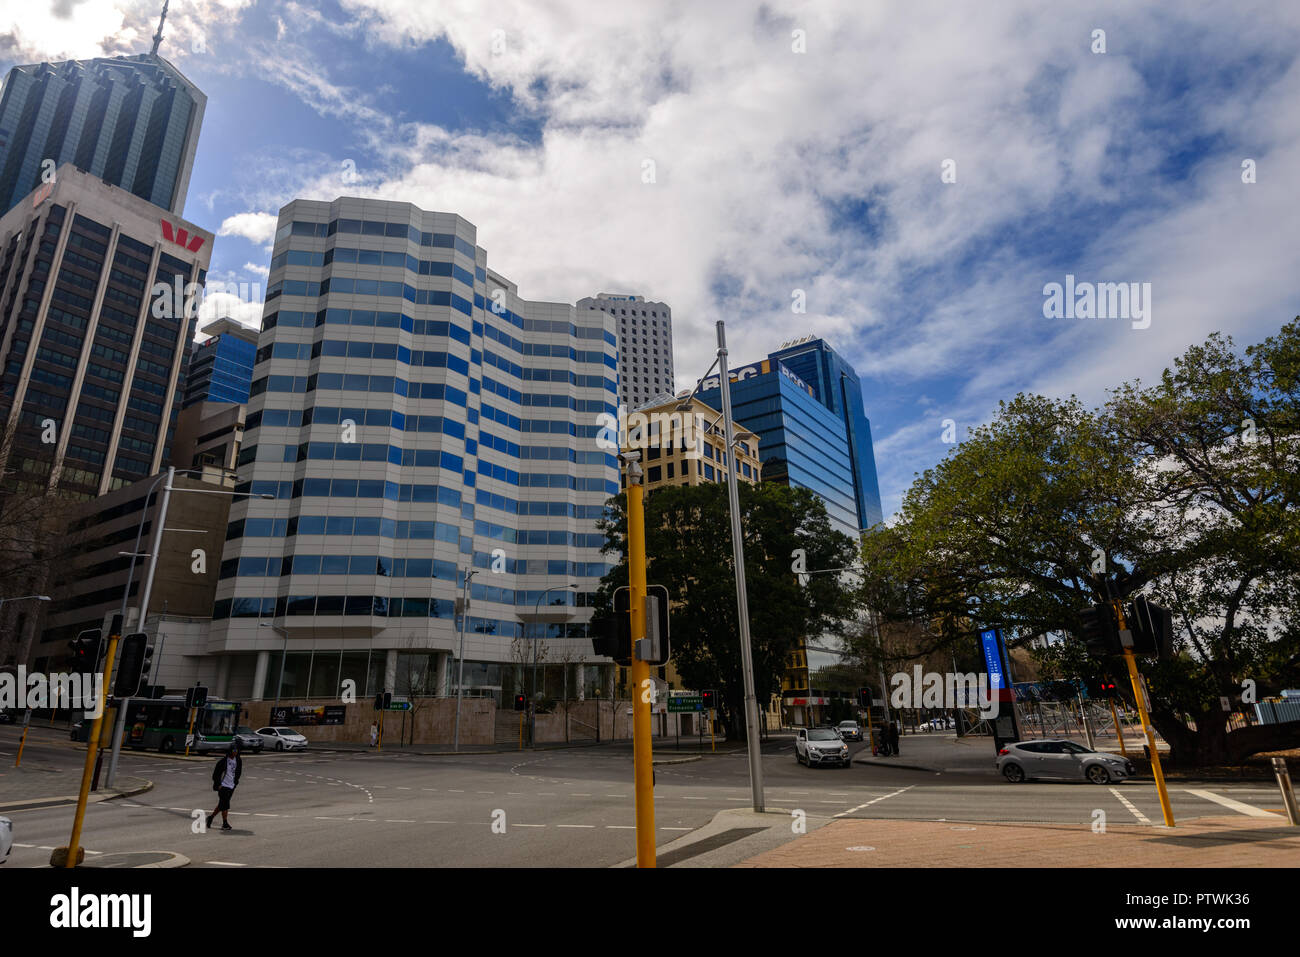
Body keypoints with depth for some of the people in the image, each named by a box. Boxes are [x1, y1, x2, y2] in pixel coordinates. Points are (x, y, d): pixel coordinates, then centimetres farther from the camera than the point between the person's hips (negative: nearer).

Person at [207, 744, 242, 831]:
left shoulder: (238, 760, 2)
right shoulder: (223, 760, -15)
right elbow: (216, 773, -10)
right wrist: (218, 784, -12)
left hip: (231, 786, 6)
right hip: (223, 785, -6)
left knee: (222, 804, 14)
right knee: (225, 804, -7)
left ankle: (211, 816, 35)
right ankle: (225, 824, -1)